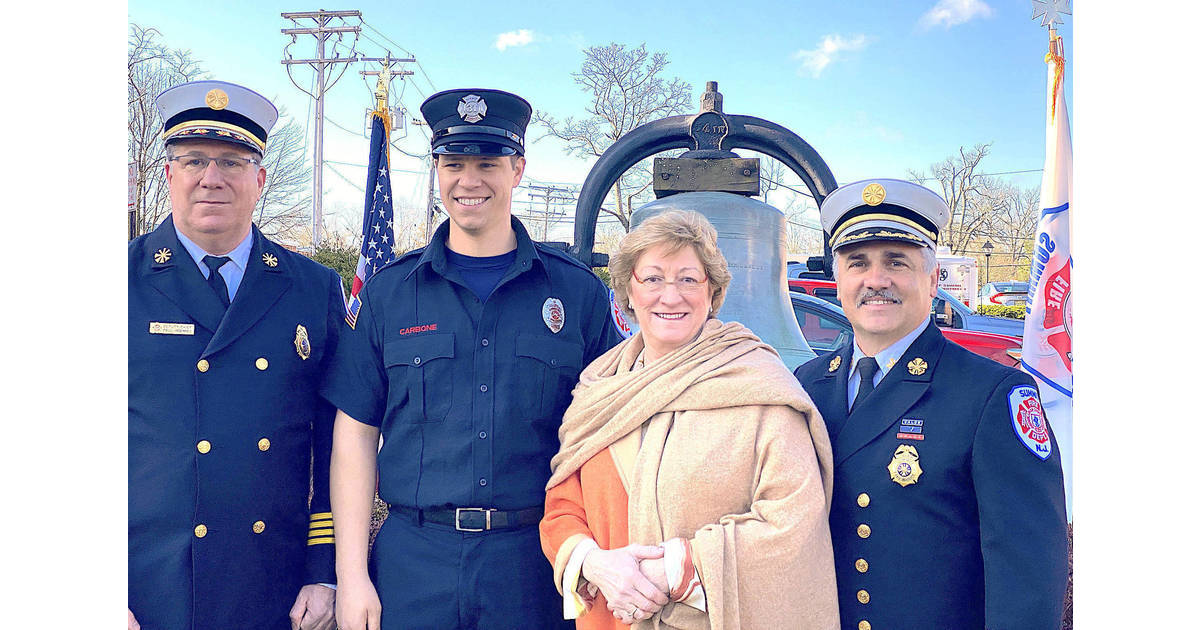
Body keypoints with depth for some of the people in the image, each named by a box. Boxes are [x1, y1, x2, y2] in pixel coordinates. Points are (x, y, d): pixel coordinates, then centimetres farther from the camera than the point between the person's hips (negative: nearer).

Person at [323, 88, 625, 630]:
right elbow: (355, 434, 3)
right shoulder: (389, 291, 4)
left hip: (536, 564, 0)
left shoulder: (578, 292, 1)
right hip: (414, 560, 1)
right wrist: (351, 575, -2)